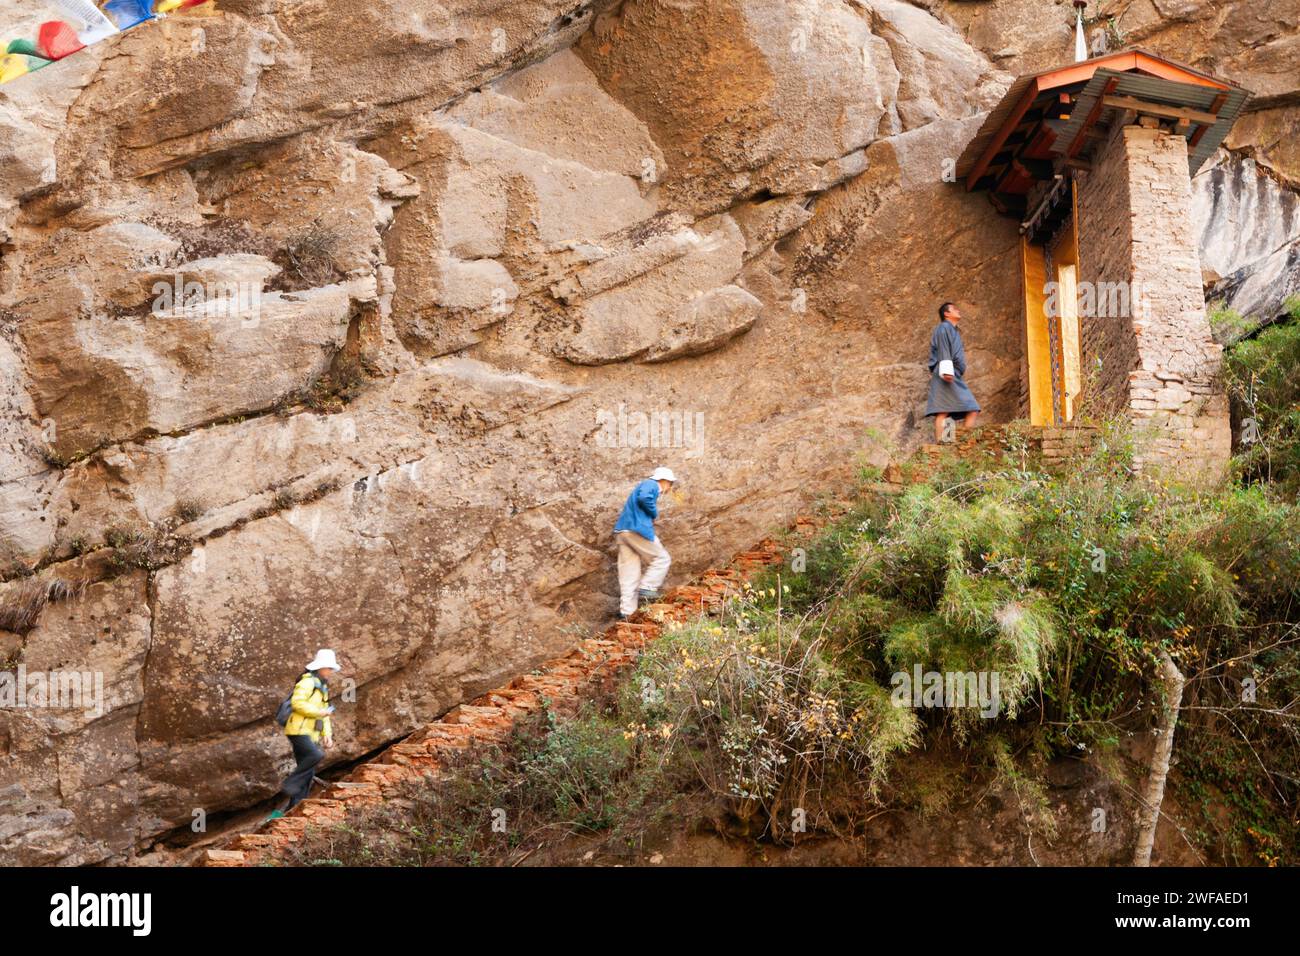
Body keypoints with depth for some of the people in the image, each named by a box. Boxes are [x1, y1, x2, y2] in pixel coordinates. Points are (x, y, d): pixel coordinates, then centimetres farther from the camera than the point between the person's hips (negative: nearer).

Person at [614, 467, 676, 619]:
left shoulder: (644, 486, 28)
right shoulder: (651, 485, -2)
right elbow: (644, 498, -23)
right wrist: (655, 513, -7)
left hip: (622, 531, 9)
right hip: (637, 529, -9)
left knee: (629, 573, 7)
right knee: (662, 558, 4)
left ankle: (626, 611, 4)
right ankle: (646, 588, -6)